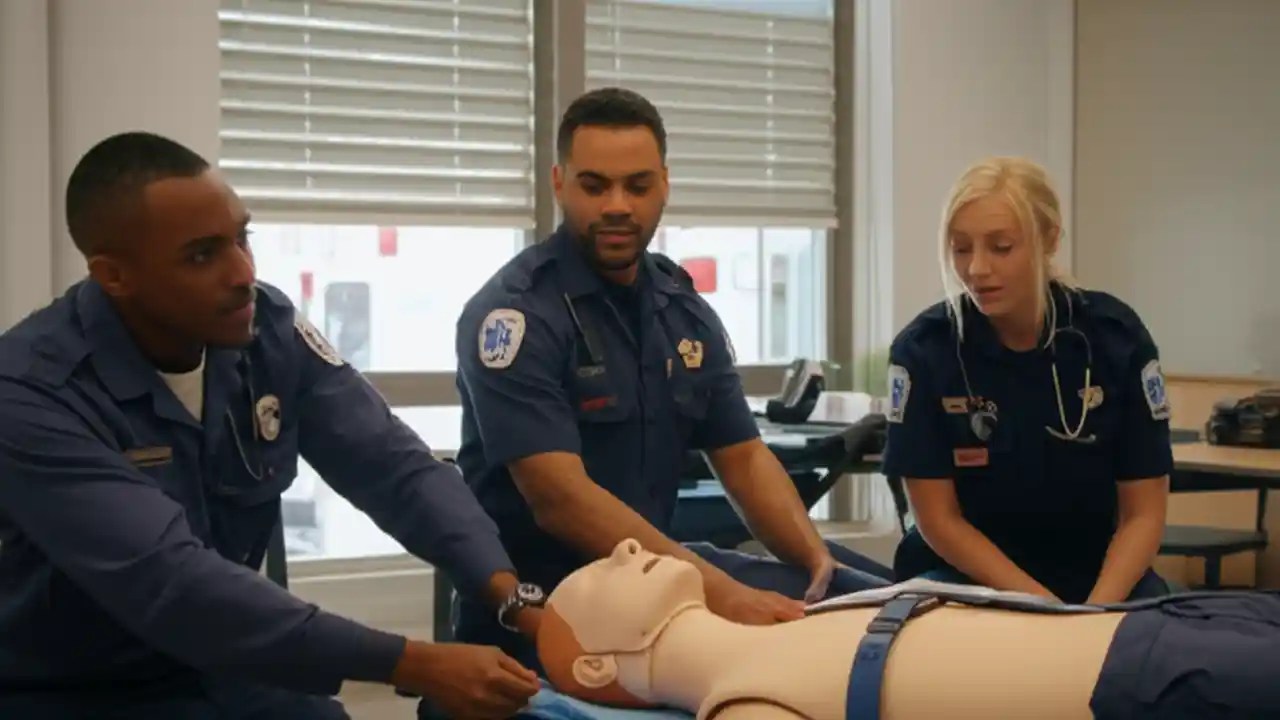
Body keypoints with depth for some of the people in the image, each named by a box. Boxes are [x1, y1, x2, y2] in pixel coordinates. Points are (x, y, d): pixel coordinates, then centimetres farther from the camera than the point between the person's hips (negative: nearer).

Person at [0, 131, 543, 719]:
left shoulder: (267, 328, -6)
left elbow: (392, 466, -8)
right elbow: (171, 584, -33)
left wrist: (513, 593, -25)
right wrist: (413, 665, -37)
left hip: (220, 669, 5)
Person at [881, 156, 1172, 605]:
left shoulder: (1117, 338, -10)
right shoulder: (923, 349, -12)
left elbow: (1143, 513, -5)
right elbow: (938, 519, -8)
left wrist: (1096, 611, -21)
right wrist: (1045, 607, -17)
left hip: (1098, 573, 1)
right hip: (964, 575, -1)